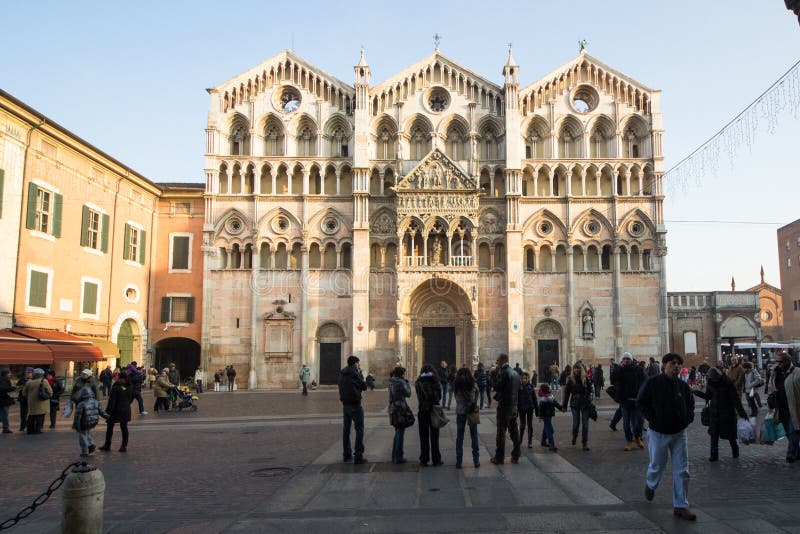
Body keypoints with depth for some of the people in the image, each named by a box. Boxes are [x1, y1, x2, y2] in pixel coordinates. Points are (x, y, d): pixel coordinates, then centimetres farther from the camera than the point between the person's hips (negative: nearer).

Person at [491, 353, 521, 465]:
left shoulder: (503, 373, -16)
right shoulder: (515, 373, 11)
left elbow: (497, 387, -17)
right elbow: (518, 389, 15)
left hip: (504, 406, -8)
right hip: (514, 405, 8)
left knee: (501, 432, -2)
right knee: (514, 431, 12)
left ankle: (499, 458, 2)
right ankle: (515, 457, 18)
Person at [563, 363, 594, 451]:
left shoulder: (586, 378, -1)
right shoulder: (570, 379, -1)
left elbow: (590, 390, 0)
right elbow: (566, 392, 3)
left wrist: (590, 401, -10)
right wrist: (565, 405, 2)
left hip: (585, 403, 0)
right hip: (574, 404, 0)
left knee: (585, 424, 2)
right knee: (576, 423, 0)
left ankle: (585, 443, 11)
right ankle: (574, 436, 30)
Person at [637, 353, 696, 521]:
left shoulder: (683, 386, 2)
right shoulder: (652, 383, -11)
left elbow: (690, 404, 19)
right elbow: (640, 402, -6)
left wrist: (688, 418, 3)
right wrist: (652, 418, -12)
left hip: (679, 433, 4)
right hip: (658, 432, -3)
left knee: (682, 471, 1)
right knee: (657, 466, 11)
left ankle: (680, 506, 10)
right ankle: (650, 485, 44)